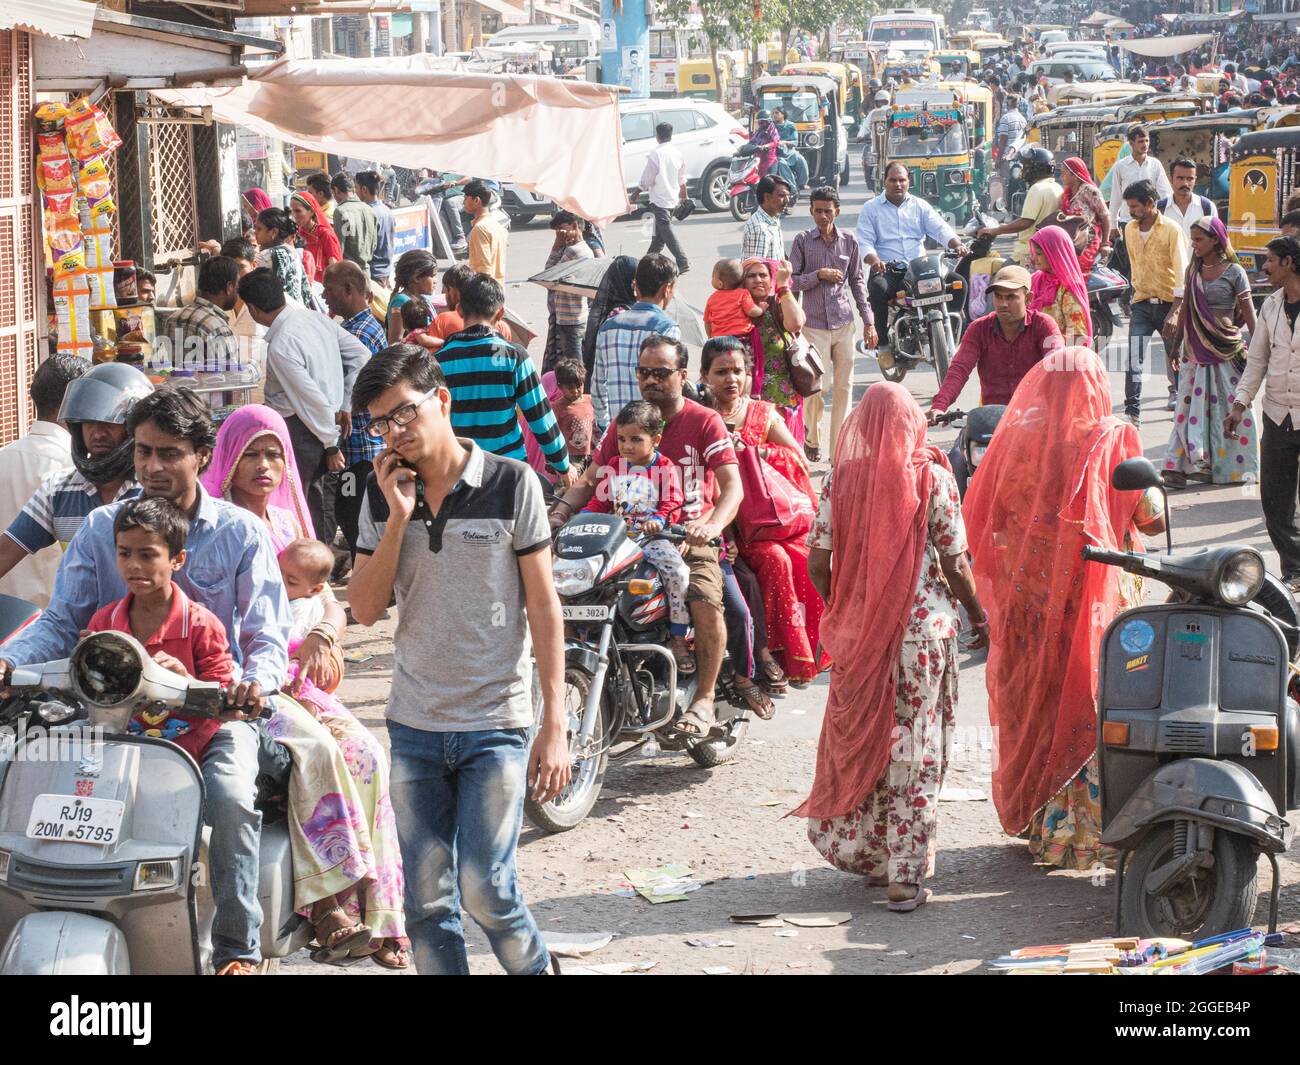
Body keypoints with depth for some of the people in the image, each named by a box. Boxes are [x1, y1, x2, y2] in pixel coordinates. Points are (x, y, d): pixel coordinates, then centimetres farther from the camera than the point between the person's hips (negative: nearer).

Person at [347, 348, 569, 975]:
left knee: (484, 889, -9)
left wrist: (554, 726, -7)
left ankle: (537, 968, 17)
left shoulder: (511, 484, -4)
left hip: (497, 723, -4)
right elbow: (366, 609, 1)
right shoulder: (382, 494, 6)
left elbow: (543, 605, -3)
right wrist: (398, 517, -10)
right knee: (426, 903, 4)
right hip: (414, 727, 4)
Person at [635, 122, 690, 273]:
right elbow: (682, 179, 15)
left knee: (666, 232, -9)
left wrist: (634, 197, -8)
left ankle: (682, 262, -19)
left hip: (659, 198, -8)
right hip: (673, 197, 8)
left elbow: (646, 180, -17)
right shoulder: (677, 153, 5)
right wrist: (684, 195, 29)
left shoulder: (656, 154, -18)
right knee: (659, 232, 20)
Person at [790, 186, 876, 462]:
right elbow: (791, 281, 0)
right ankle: (812, 437, 19)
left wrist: (868, 321, 8)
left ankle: (839, 450, 6)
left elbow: (858, 282, 11)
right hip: (814, 323, -2)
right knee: (818, 385, -5)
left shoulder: (849, 242, 6)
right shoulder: (803, 241, 0)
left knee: (843, 387, 1)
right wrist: (819, 275, -15)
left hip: (844, 323, 2)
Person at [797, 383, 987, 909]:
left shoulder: (841, 480, -2)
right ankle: (905, 874, 3)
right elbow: (954, 563, -6)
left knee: (861, 743, 16)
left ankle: (866, 853, 27)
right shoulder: (932, 479, -7)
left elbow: (817, 565, -1)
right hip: (924, 628, -2)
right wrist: (976, 612, 11)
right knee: (916, 750, 4)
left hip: (858, 631, 2)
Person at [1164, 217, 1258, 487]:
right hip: (1196, 351, 4)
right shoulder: (1192, 271, 9)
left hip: (1227, 351, -4)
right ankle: (1179, 465, -1)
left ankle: (1234, 466, 10)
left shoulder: (1234, 272, -6)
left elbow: (1249, 315, -5)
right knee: (1190, 404, 1)